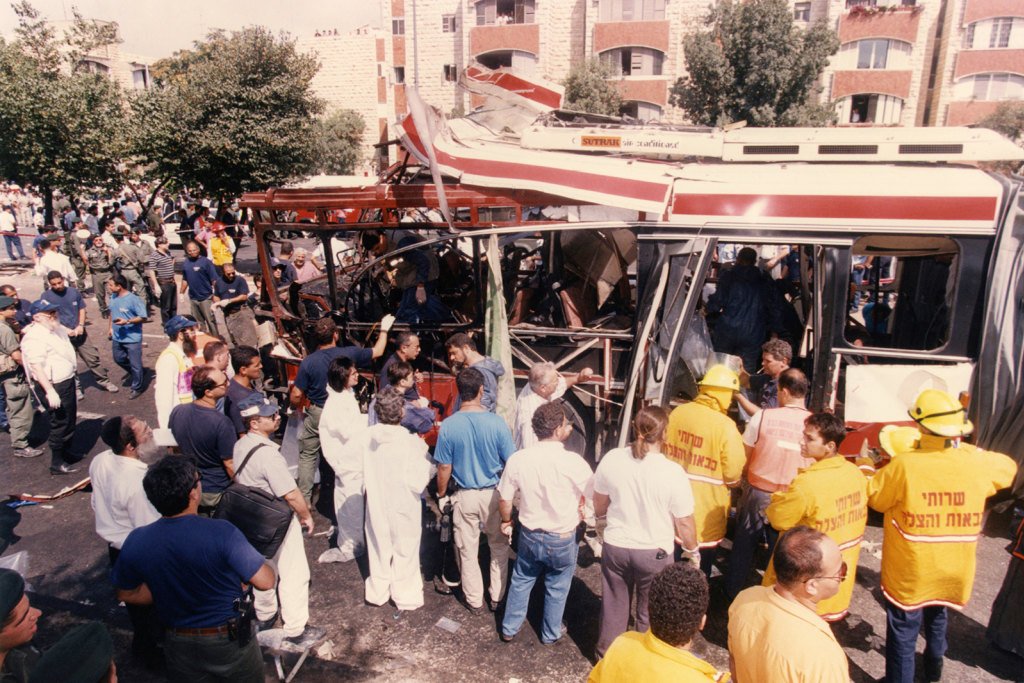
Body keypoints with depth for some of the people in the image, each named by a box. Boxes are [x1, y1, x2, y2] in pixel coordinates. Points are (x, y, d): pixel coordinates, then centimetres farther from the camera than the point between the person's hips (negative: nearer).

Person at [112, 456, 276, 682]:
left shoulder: (136, 542, -16)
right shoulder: (221, 532, -30)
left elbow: (126, 593, 2)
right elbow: (266, 582, -23)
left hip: (180, 646, 3)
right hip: (230, 641, -3)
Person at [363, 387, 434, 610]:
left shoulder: (369, 436, -14)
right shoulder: (412, 442, -25)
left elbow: (364, 474, -4)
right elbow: (418, 482, -22)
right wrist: (424, 450, -11)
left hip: (376, 505, 4)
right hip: (404, 508, -3)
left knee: (379, 548, 23)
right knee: (404, 552, 16)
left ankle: (378, 592, 40)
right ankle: (405, 596, 32)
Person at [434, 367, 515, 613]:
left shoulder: (448, 426, -15)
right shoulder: (497, 423, -17)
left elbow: (444, 468, -8)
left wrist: (441, 495, 9)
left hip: (465, 496, 0)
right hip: (494, 494, 0)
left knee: (468, 550, 17)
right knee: (499, 547, 21)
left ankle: (474, 600, 32)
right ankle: (497, 597, 32)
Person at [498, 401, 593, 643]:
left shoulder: (517, 458, -15)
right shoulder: (573, 462, -24)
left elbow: (504, 499, -5)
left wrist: (506, 521, 15)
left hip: (530, 535, 2)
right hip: (563, 539, -2)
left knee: (520, 582, 24)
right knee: (557, 588, 21)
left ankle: (509, 629, 39)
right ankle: (550, 633, 40)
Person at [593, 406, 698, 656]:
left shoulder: (611, 459, -14)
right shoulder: (673, 472, -23)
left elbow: (599, 507, 1)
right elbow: (685, 524, -13)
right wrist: (692, 552, 7)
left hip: (615, 547, 3)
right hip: (655, 553, -2)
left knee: (614, 607, 24)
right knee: (649, 612, 21)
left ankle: (606, 655, 44)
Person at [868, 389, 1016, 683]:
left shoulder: (905, 465, -28)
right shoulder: (978, 463, -14)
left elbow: (874, 498, -12)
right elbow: (1008, 468, 10)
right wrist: (963, 447, 11)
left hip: (909, 575, -6)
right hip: (954, 574, 6)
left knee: (903, 635, 10)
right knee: (936, 618, 32)